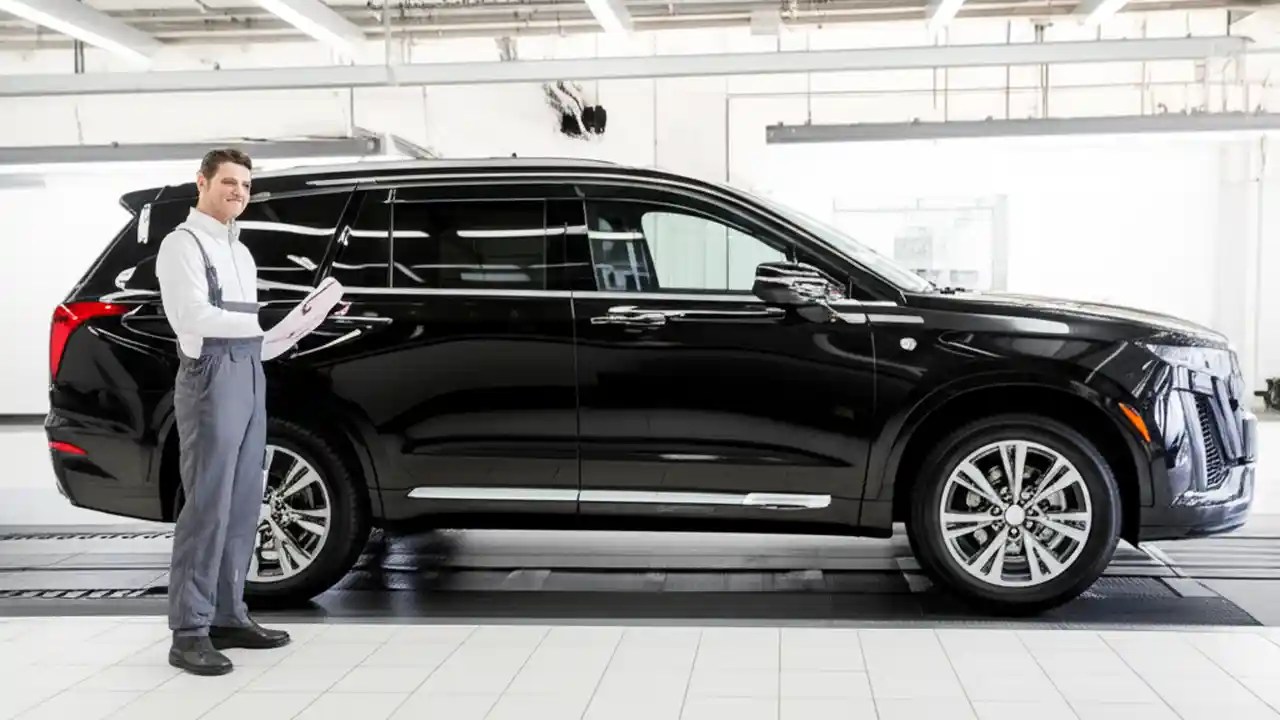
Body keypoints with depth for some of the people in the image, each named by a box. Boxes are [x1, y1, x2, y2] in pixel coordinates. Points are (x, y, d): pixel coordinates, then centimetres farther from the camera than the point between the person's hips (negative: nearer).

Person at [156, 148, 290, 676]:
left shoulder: (240, 251, 22)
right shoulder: (182, 244, -3)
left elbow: (247, 322, 14)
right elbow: (195, 316, -17)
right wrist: (266, 322, -21)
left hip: (250, 376, 8)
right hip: (212, 378, -8)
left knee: (242, 505, 9)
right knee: (207, 506, -9)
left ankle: (227, 616, 16)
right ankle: (189, 632, -4)